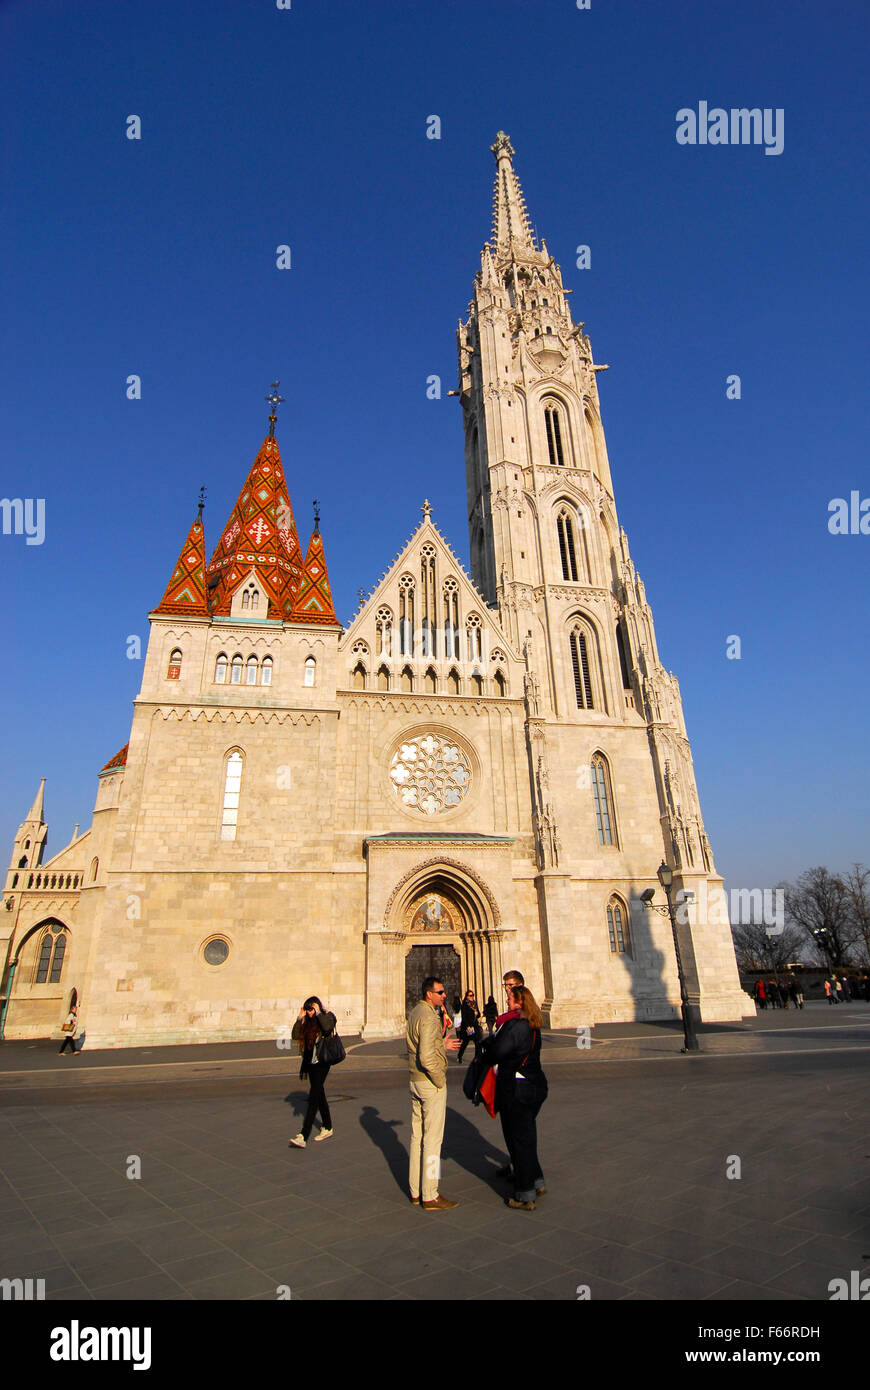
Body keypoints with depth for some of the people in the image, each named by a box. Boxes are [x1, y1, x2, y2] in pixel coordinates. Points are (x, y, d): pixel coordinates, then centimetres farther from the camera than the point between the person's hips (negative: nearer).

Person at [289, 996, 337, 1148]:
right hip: (310, 1063, 7)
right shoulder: (307, 1022, 9)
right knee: (320, 1096, 16)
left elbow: (328, 1027, -30)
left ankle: (303, 1137, -12)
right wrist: (299, 1018, -7)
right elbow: (295, 1036, 1)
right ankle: (328, 1129, 30)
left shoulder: (327, 1017, -8)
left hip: (321, 1064, -7)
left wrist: (318, 1013, -21)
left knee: (313, 1098, -10)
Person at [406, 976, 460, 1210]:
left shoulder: (415, 1012, 8)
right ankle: (430, 1196, 9)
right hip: (430, 1083, -9)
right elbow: (426, 1057, -28)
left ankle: (416, 1191, 24)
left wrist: (443, 1045, 17)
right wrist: (440, 1081, -15)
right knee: (432, 1138, 0)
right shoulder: (428, 1017, -21)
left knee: (417, 1135, 15)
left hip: (415, 1081, 9)